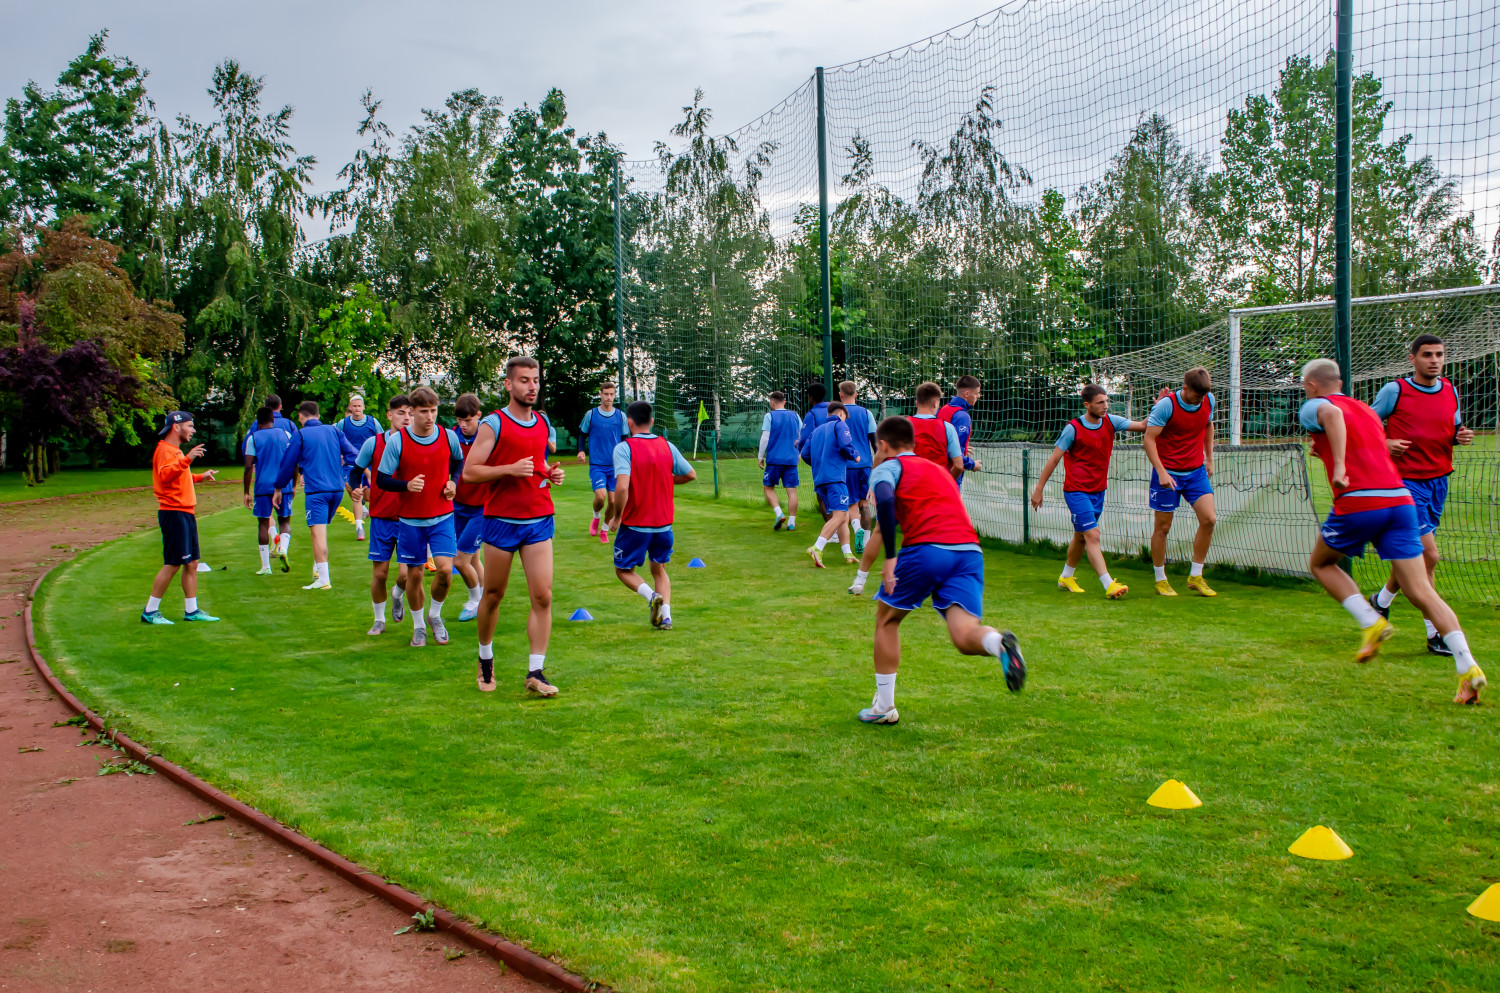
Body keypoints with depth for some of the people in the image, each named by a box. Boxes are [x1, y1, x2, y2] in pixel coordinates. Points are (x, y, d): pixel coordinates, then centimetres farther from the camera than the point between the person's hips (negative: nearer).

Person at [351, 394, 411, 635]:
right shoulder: (373, 443, -1)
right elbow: (356, 472, 13)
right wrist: (360, 490, -1)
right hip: (381, 518, 1)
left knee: (406, 574, -9)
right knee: (379, 573, 3)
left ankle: (398, 595, 28)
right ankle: (379, 620, 24)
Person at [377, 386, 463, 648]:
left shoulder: (448, 437, -4)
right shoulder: (397, 440, -10)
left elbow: (459, 461, 19)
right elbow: (381, 479, -7)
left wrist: (453, 481, 0)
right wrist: (407, 485, -25)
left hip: (442, 517, 1)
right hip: (410, 520, -1)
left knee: (445, 568, -13)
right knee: (414, 574, 5)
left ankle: (435, 615, 14)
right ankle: (418, 626, 26)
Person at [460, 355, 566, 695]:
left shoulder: (543, 423, 12)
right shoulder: (493, 424, -6)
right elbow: (469, 471, -9)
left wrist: (551, 474, 5)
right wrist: (511, 469, -20)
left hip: (539, 520, 4)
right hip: (501, 519, -4)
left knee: (542, 596, -5)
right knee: (493, 595, 8)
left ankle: (535, 673, -1)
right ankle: (485, 660, 30)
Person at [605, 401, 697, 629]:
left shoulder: (624, 448, -15)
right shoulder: (667, 446, 0)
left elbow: (622, 486, -27)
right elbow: (690, 475, 8)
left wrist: (616, 517, -13)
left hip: (634, 524, -4)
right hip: (663, 524, 4)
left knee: (624, 570, 14)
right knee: (659, 570, 20)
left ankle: (652, 596, -12)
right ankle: (665, 616, 4)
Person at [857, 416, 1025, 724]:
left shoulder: (887, 468, 13)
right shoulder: (938, 469, 34)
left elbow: (884, 500, -9)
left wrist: (890, 558, -11)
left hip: (927, 548, -5)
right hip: (970, 550, 5)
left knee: (886, 620, 18)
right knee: (964, 636, -5)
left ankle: (884, 707, 20)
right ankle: (1000, 643, -40)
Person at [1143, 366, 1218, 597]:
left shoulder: (1208, 400, 0)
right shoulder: (1166, 405, -16)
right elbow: (1149, 438, -15)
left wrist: (1209, 459, 17)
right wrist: (1161, 472, -21)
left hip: (1196, 471, 5)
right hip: (1168, 472, -5)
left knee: (1209, 519, -8)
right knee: (1163, 527, 1)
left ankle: (1195, 576, 6)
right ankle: (1160, 580, 17)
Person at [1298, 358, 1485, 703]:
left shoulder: (1313, 407, 7)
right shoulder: (1366, 410, 28)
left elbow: (1331, 413, -19)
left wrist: (1338, 465, -24)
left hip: (1357, 503, -6)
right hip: (1400, 498, 6)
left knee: (1321, 563, 22)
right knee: (1422, 593, 0)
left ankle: (1371, 623, 5)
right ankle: (1467, 666, -14)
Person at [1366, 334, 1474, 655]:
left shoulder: (1450, 391, 9)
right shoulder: (1394, 390, -7)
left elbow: (1454, 428, 21)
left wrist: (1461, 436, -2)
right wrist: (1384, 443, -16)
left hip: (1438, 481, 6)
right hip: (1406, 481, -6)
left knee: (1414, 554, 12)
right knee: (1428, 554, -13)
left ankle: (1382, 599, 38)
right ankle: (1435, 634, -3)